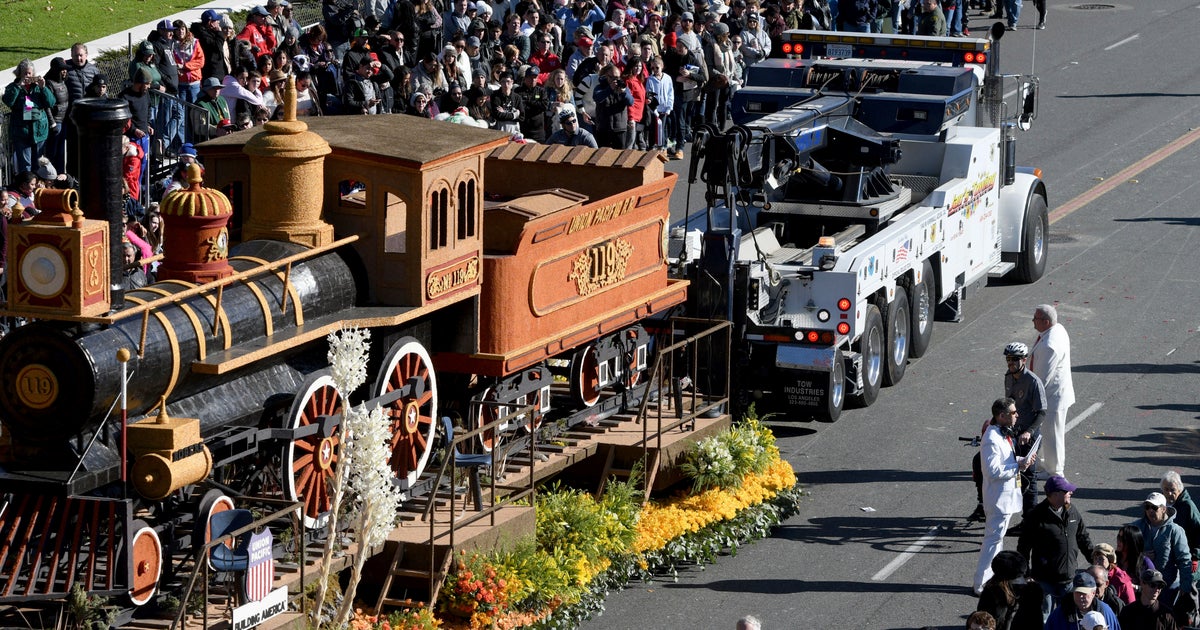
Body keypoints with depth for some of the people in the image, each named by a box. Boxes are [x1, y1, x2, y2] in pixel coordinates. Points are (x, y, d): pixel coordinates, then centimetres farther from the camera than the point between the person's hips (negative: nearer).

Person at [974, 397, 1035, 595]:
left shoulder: (1004, 434, 8)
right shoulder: (992, 439, -25)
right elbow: (994, 471, -28)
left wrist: (1023, 460, 4)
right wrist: (1018, 467, -23)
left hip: (1008, 495, 11)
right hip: (999, 498, -11)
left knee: (997, 538, 20)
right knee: (994, 538, -5)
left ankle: (995, 578, 33)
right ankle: (982, 584, 1)